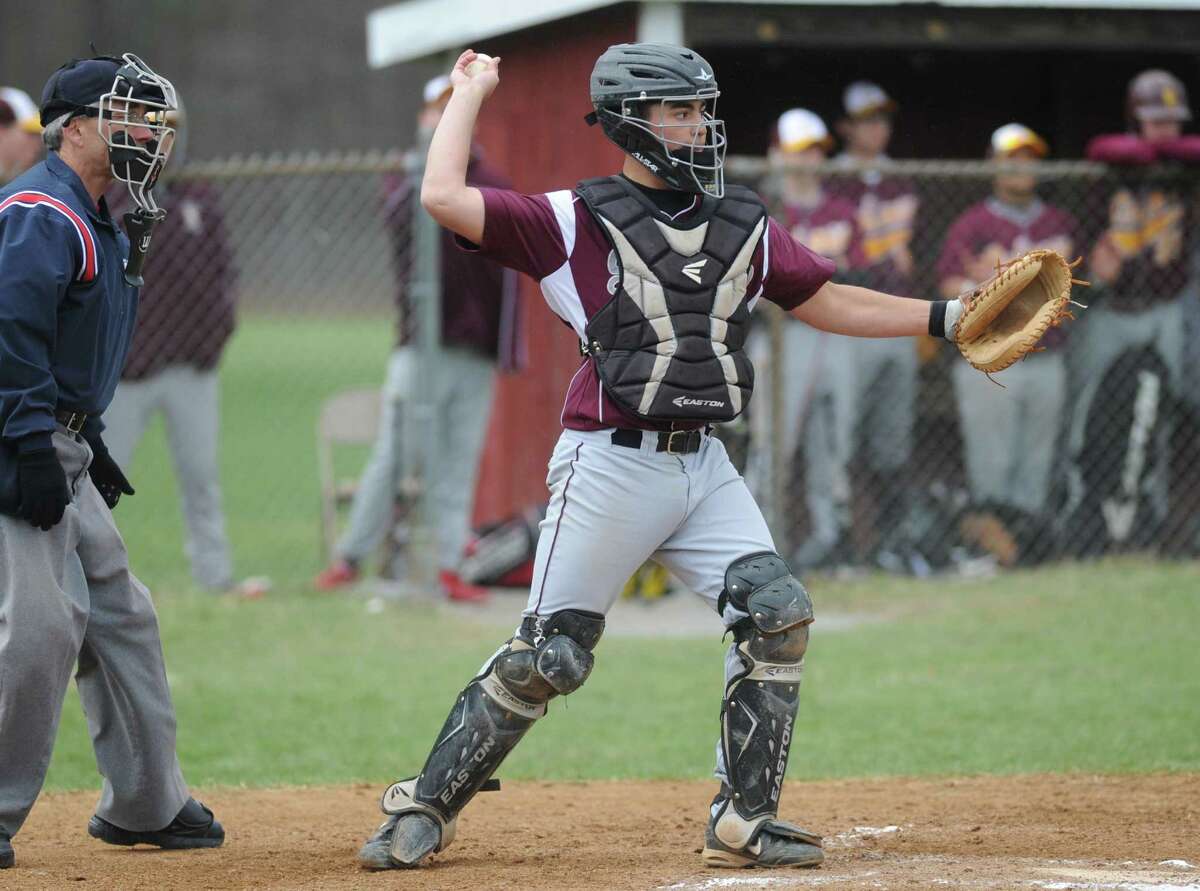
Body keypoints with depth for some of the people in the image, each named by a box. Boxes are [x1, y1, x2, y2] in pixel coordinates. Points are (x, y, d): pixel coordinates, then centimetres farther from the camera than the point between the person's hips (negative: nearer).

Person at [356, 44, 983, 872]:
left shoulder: (744, 225, 11)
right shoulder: (578, 221, -6)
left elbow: (829, 303, 17)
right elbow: (444, 197, -15)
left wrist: (947, 317, 9)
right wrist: (470, 92, -3)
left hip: (703, 465, 5)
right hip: (611, 465, -5)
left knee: (778, 614, -10)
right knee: (547, 656, -4)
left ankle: (745, 820, 1)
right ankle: (425, 810, 10)